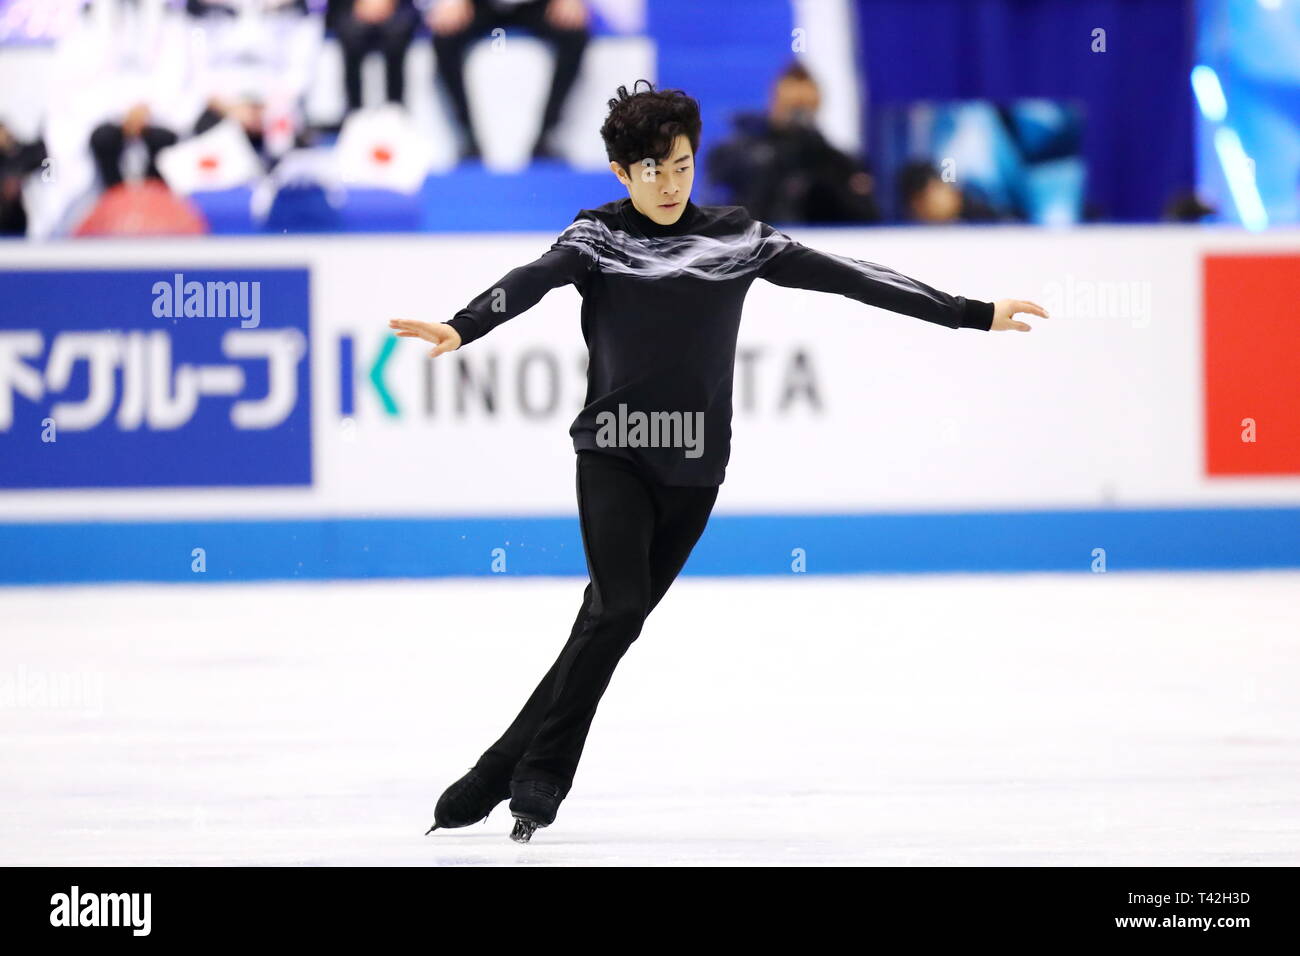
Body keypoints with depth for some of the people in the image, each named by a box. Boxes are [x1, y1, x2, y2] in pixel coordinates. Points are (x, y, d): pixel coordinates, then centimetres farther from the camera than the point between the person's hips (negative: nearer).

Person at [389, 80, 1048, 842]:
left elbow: (842, 276, 6)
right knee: (617, 608, -17)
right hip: (614, 455, -3)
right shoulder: (598, 237, -1)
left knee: (615, 621, 1)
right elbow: (533, 281, -19)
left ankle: (509, 771, 8)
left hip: (694, 468, 3)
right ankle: (540, 777, -7)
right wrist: (461, 329, -40)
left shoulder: (738, 237, 6)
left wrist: (972, 315, 4)